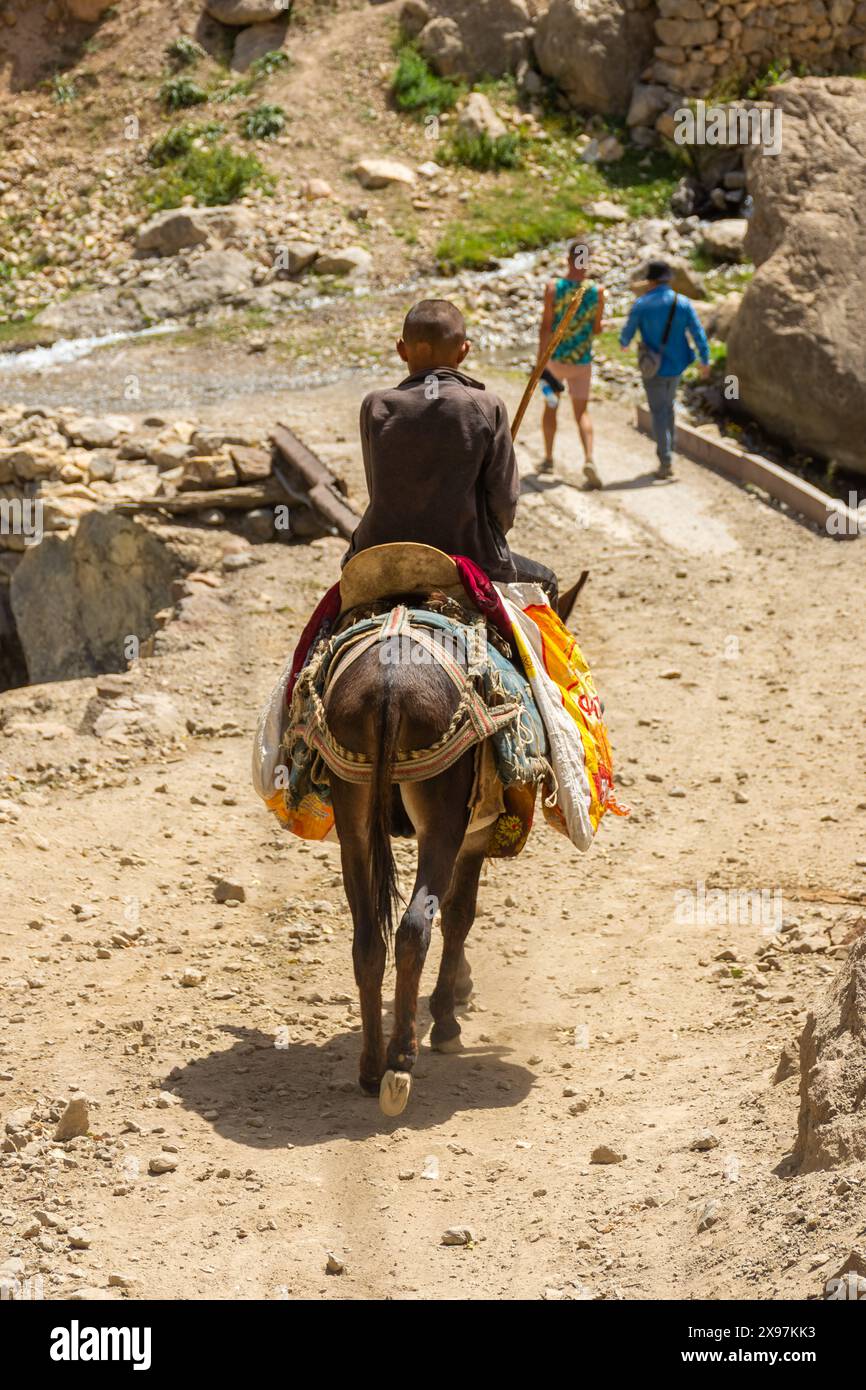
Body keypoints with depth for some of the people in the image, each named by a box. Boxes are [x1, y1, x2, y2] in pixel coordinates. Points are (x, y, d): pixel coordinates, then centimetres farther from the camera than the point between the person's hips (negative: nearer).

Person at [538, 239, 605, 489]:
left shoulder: (553, 288, -12)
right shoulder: (597, 292, -7)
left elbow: (546, 327, -13)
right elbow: (597, 329, 1)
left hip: (555, 357, -1)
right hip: (582, 360, 1)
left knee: (550, 404, 21)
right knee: (581, 412, 6)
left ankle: (548, 459, 25)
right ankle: (588, 459, -17)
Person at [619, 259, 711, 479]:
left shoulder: (641, 304, -11)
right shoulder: (683, 303, -5)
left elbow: (628, 331, -3)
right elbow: (698, 332, -7)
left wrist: (623, 343, 21)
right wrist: (705, 360, 1)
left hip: (653, 367, -3)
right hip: (676, 365, 3)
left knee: (659, 412, 3)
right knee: (667, 406, 23)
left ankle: (666, 461, -7)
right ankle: (667, 452, 25)